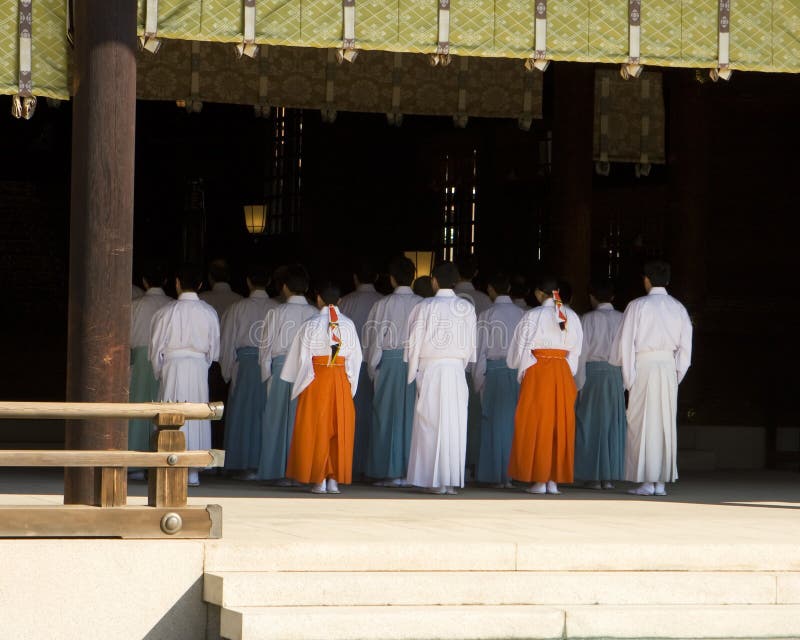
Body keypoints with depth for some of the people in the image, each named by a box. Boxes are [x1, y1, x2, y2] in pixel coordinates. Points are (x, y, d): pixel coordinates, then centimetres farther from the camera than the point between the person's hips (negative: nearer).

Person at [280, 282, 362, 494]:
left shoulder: (310, 326, -7)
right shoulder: (348, 325, 0)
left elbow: (302, 358, -3)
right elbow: (355, 358, 3)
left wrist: (298, 383, 11)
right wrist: (351, 385, 12)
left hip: (316, 381, -2)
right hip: (341, 381, 2)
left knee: (316, 429, 3)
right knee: (339, 429, 7)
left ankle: (319, 480, 0)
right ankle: (334, 479, 5)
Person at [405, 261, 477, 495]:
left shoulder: (425, 307, -4)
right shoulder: (467, 308, 3)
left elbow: (414, 344, -1)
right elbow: (471, 345, 5)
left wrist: (413, 375, 8)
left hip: (430, 370, -2)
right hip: (457, 370, 2)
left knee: (430, 425, 2)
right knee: (455, 425, 4)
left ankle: (434, 481, 0)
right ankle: (452, 481, 2)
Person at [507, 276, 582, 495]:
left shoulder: (533, 316, -7)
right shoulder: (572, 317, 4)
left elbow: (521, 348, -3)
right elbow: (576, 350, 7)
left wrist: (523, 374, 9)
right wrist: (568, 373, 13)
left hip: (538, 372, -4)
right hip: (563, 373, 4)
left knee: (536, 423, 2)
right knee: (560, 425, 8)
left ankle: (539, 480, -1)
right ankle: (554, 479, 6)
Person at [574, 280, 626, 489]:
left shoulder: (588, 319, -6)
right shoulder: (622, 319, 2)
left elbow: (582, 352, -8)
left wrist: (578, 382, -5)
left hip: (593, 371, -3)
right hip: (616, 374, 3)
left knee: (591, 424, 5)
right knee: (613, 423, 9)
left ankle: (593, 476, 4)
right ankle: (609, 476, 10)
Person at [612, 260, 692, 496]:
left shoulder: (637, 306, -5)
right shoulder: (678, 308, 7)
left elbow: (625, 345, -7)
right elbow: (685, 347, 8)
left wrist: (629, 379, -2)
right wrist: (677, 376, 14)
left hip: (643, 366, -4)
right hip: (669, 367, 4)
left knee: (642, 424, 0)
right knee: (666, 423, 8)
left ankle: (647, 482, -2)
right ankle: (661, 481, 9)